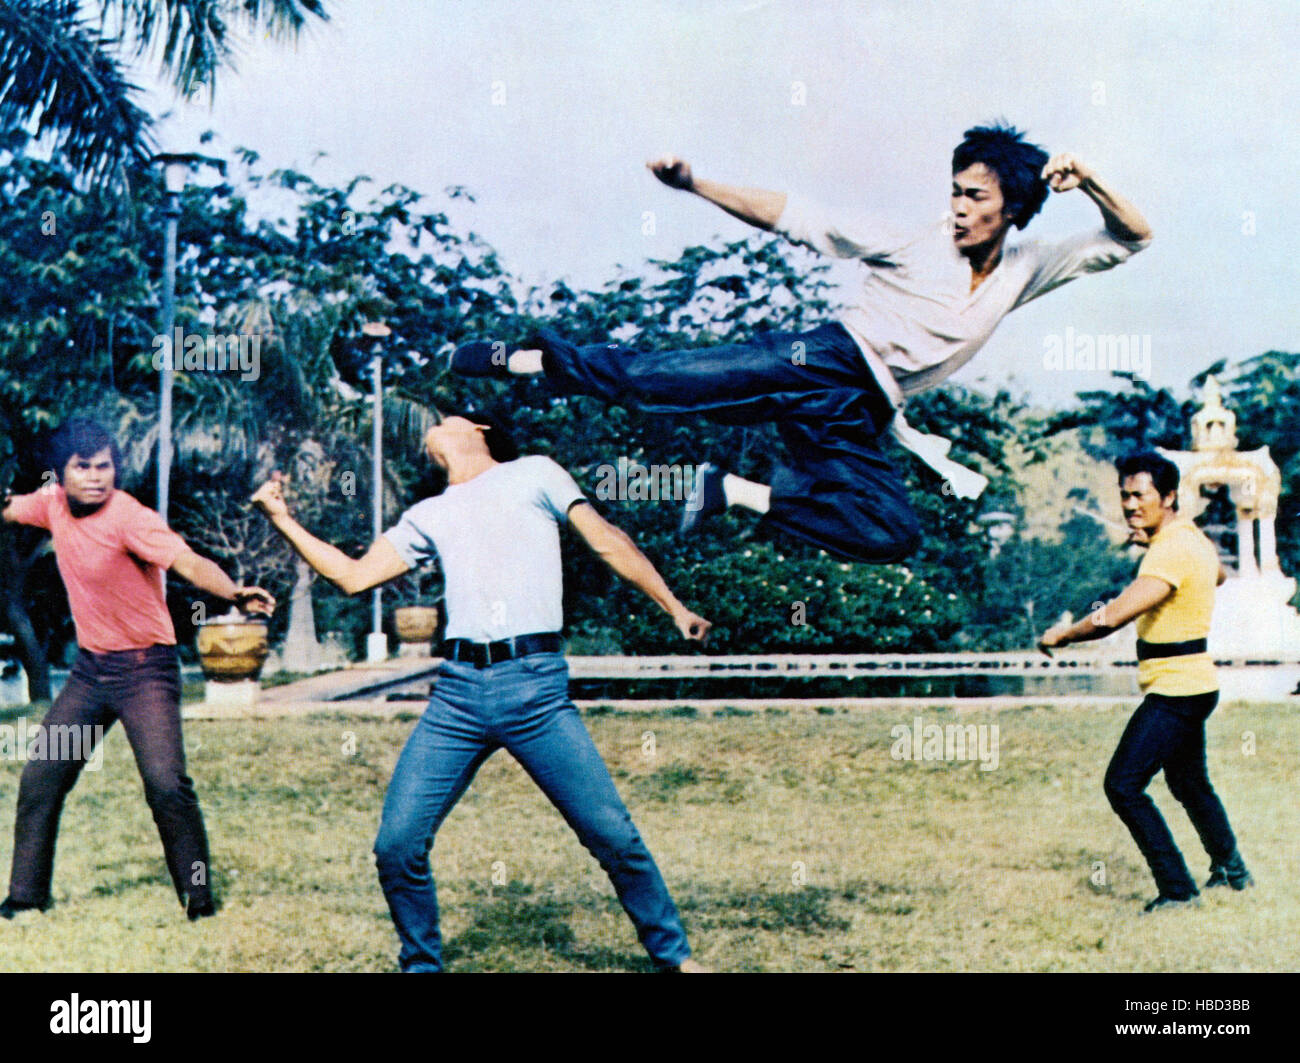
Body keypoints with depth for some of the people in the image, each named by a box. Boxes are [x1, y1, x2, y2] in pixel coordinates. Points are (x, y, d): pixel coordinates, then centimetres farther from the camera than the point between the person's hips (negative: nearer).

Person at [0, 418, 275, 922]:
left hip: (145, 669, -7)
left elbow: (189, 563, -33)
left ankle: (198, 897, -1)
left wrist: (234, 592, -53)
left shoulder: (129, 517, -20)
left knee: (166, 784, -17)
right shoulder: (54, 504, 0)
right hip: (89, 668, 7)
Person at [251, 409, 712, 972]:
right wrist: (282, 519, 18)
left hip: (536, 686, -3)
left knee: (614, 836, -6)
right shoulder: (428, 515, 23)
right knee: (397, 844, -4)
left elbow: (606, 539, 8)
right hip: (458, 692, 4)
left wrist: (674, 606, 2)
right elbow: (353, 575, 19)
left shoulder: (533, 473, 14)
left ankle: (674, 955, 15)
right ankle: (421, 962, 19)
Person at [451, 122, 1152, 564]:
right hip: (825, 360, -4)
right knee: (665, 380, -25)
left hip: (857, 419, 5)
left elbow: (1132, 238, 10)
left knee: (895, 535, -17)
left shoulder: (1023, 273, 9)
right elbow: (795, 217, -6)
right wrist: (693, 184, -15)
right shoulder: (912, 246, -2)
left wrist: (1090, 182, -11)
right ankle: (528, 359, -17)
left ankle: (739, 493, -9)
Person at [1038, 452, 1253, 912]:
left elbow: (1111, 617, -32)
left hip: (1175, 689, -10)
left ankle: (1177, 888, -6)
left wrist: (1061, 634, -15)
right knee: (1188, 783, 26)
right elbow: (1218, 574, 33)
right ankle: (1231, 869, 43)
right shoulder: (1191, 537, 7)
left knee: (1123, 784, -12)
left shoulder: (1170, 551, -23)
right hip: (1192, 682, 10)